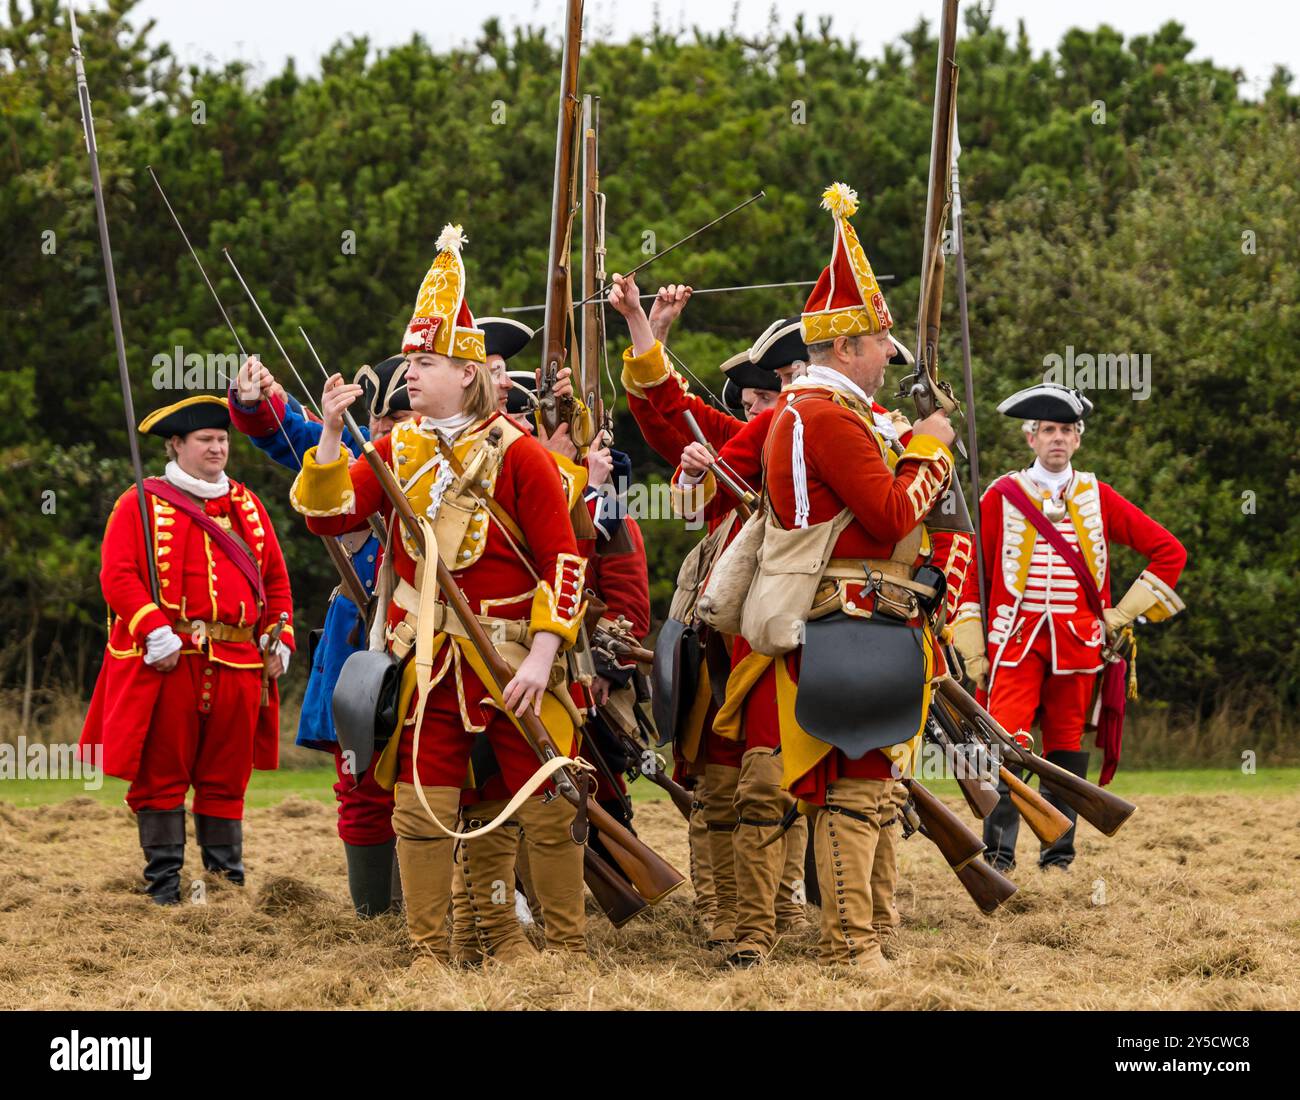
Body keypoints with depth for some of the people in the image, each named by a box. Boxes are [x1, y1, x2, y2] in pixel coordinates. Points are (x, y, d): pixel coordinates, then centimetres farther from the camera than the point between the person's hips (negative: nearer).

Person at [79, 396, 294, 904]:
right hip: (167, 664, -4)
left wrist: (279, 641, 7)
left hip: (237, 666, 4)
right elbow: (117, 576, -7)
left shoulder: (247, 505, 18)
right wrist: (157, 634, -17)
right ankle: (163, 884, 4)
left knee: (226, 780, 8)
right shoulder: (141, 504, 3)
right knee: (161, 776, -1)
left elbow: (276, 579, 20)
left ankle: (228, 881, 14)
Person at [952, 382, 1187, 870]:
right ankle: (998, 855, -14)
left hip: (1078, 642, 2)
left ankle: (1058, 858, 11)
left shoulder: (1098, 497, 7)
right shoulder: (1002, 497, 4)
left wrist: (1123, 614, 4)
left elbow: (1169, 551, 10)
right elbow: (972, 573, 4)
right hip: (1016, 640, -2)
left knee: (1066, 751, 5)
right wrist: (972, 650, -3)